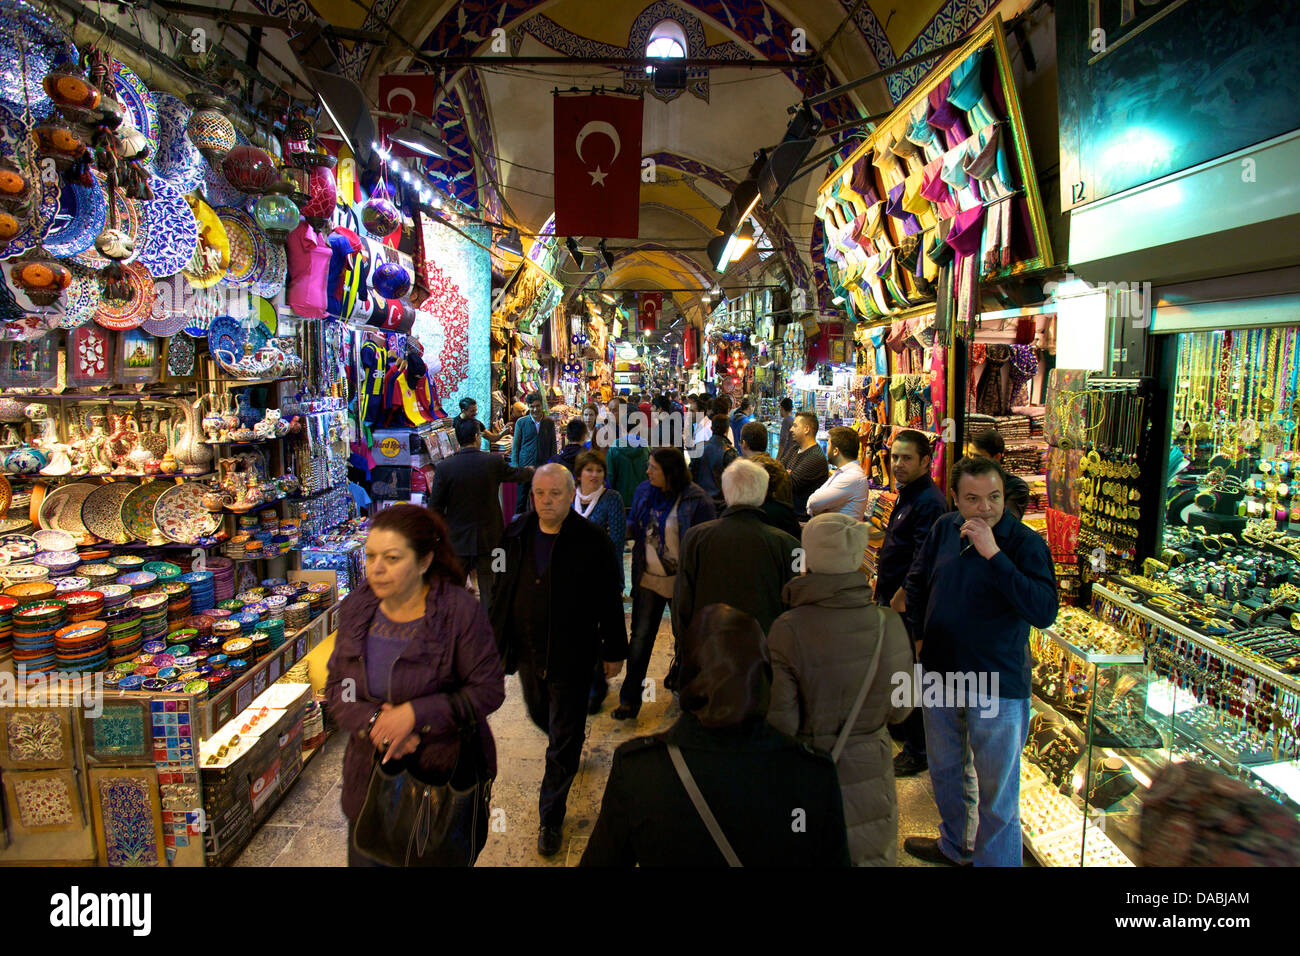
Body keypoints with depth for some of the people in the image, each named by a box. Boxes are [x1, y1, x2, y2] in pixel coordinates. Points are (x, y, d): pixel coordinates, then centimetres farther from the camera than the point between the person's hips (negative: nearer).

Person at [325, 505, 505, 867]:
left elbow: (488, 690, -14)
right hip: (370, 772, 4)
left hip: (444, 774, -4)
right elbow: (336, 685, 3)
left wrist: (415, 713, -22)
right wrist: (374, 722, -16)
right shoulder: (356, 607, -2)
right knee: (365, 858, 18)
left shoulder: (460, 610, -18)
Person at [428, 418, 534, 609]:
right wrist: (531, 471, 36)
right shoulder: (494, 462, -9)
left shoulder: (444, 467, -11)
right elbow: (516, 474, 12)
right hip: (488, 539, 1)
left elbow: (435, 507, -7)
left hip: (457, 538, 0)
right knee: (489, 589, 11)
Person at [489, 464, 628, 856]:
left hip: (571, 658, -5)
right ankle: (571, 745, 58)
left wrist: (614, 651, -5)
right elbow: (501, 588, 9)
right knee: (540, 716, 25)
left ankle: (551, 819, 23)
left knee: (563, 743, 6)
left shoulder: (592, 541, -15)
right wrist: (497, 639, 12)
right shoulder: (516, 533, -2)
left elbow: (609, 601, -9)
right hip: (527, 651, 5)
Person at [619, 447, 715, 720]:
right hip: (648, 579, 4)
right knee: (640, 637, 7)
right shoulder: (644, 491, 0)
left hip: (681, 582, -4)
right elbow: (634, 525, 12)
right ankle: (629, 699, 18)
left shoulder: (696, 500, -16)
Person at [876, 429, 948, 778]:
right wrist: (881, 579, 18)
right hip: (892, 597, 10)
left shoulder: (929, 502, -21)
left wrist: (899, 599, -23)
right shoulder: (907, 494, 11)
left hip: (909, 605, -10)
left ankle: (918, 751, 15)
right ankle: (897, 727, 41)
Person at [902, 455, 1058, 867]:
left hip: (997, 685, -6)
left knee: (997, 792, 8)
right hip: (939, 675, 6)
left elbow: (1044, 612, -29)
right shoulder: (944, 529, -1)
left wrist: (993, 554, -32)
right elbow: (917, 582, 14)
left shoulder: (1026, 543, -16)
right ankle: (954, 845, 48)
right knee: (945, 770, 25)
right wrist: (917, 634, 7)